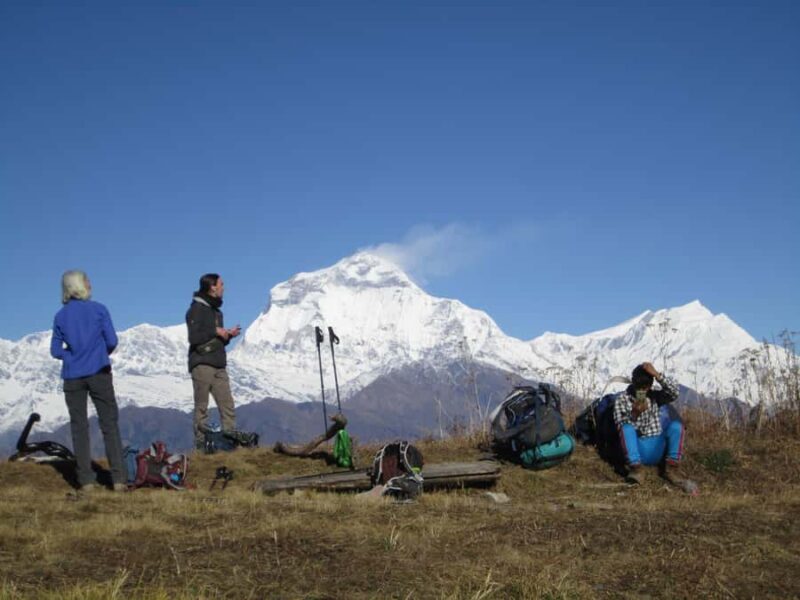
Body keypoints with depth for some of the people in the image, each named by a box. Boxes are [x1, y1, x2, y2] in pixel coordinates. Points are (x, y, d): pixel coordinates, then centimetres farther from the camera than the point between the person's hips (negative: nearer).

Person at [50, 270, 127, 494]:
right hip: (99, 373, -2)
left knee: (79, 428, 6)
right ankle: (119, 479, -2)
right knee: (110, 425, 2)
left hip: (72, 377, 2)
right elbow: (112, 341, -3)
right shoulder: (98, 309, -3)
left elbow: (56, 351, 3)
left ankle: (86, 481, 4)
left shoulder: (60, 316, 3)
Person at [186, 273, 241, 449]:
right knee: (202, 407, -4)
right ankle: (201, 444, -2)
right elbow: (194, 338, -17)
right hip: (202, 364, -8)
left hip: (219, 366, 8)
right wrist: (215, 331, -10)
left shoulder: (217, 311, 21)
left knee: (227, 406, 0)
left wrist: (228, 335, 7)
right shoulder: (197, 309, -5)